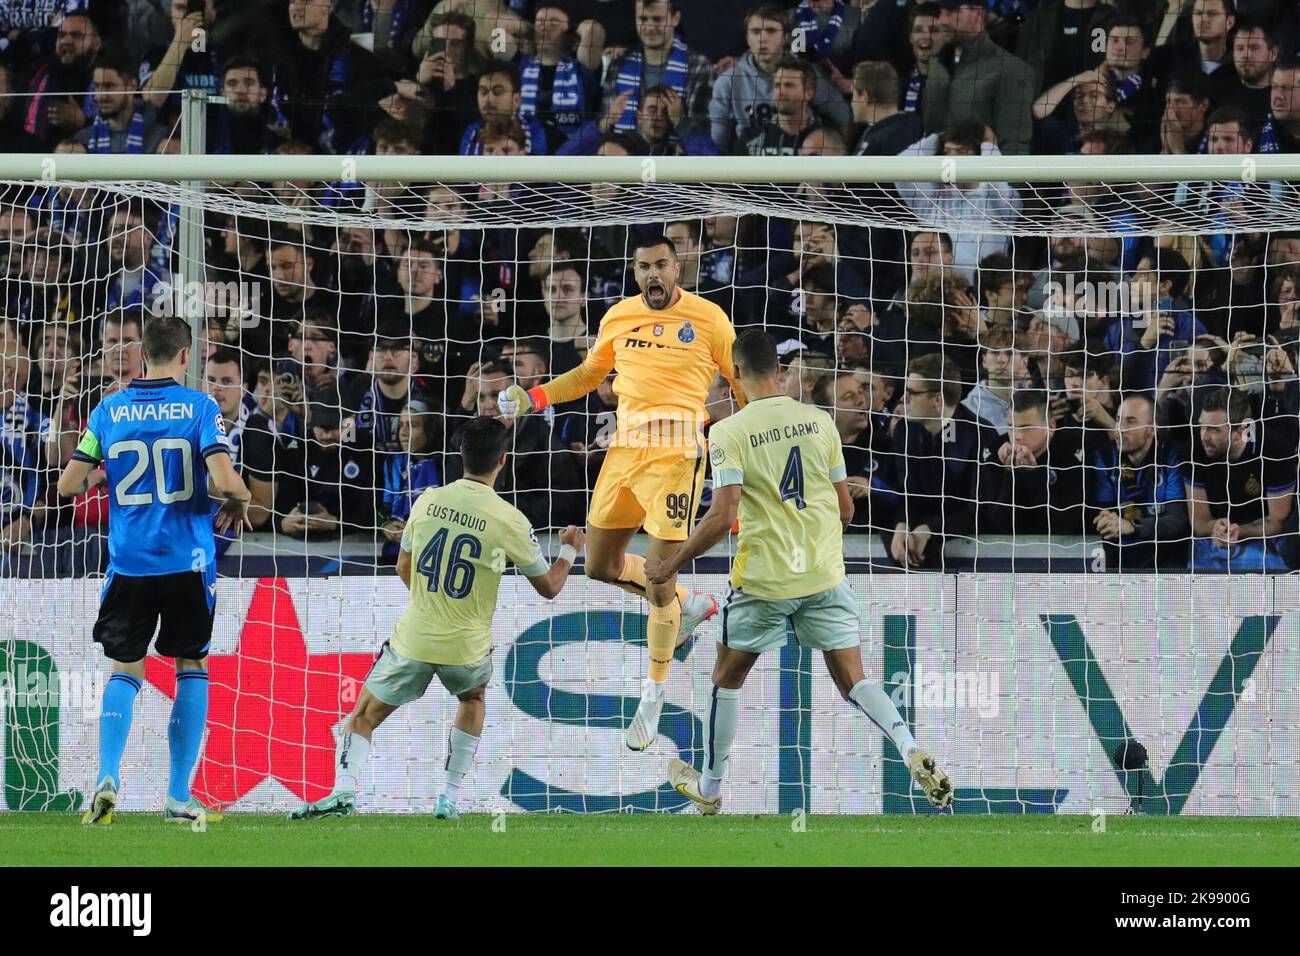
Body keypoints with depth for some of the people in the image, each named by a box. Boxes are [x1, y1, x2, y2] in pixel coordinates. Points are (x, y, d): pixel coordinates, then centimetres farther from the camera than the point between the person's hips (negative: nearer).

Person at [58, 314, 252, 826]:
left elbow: (68, 485, 1)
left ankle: (107, 778, -10)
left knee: (125, 669, 10)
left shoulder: (108, 410, 2)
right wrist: (239, 505, 6)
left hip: (129, 561, 2)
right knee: (192, 666, 12)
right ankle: (179, 795, 8)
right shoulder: (200, 408, -5)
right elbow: (225, 480, -16)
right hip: (187, 559, -2)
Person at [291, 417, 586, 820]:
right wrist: (569, 550, 21)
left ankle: (344, 789, -14)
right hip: (467, 648, 0)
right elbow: (548, 587, 2)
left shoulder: (427, 501, -3)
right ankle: (449, 798, 24)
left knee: (363, 719, 12)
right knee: (473, 700, 32)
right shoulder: (510, 521, -10)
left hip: (412, 641, 0)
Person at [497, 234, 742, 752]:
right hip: (626, 446, 6)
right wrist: (531, 398, 13)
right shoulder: (619, 316, 11)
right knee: (600, 565, 9)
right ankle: (690, 606, 35)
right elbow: (588, 375, 25)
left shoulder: (707, 317, -1)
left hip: (676, 451, -6)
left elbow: (742, 382, 6)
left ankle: (653, 694, 8)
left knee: (659, 580, -9)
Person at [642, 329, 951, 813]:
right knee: (853, 682, 5)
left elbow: (722, 515, -18)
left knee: (727, 678, 18)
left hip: (763, 579, -3)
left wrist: (670, 565, -7)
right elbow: (845, 507, 7)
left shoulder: (728, 432, -10)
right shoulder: (819, 420, 2)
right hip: (825, 575, 3)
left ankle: (710, 787, 28)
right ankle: (911, 750, -21)